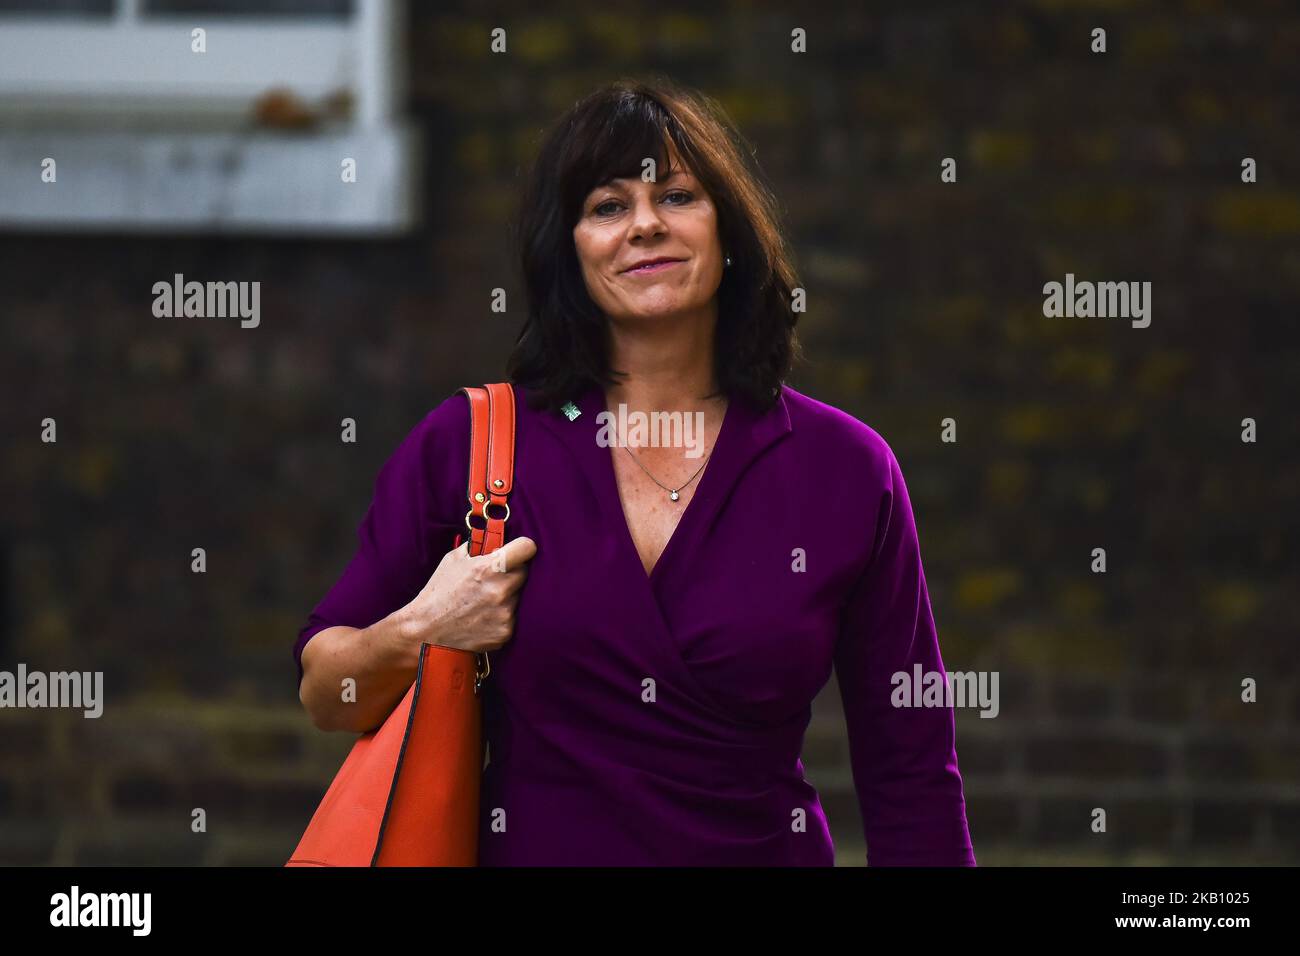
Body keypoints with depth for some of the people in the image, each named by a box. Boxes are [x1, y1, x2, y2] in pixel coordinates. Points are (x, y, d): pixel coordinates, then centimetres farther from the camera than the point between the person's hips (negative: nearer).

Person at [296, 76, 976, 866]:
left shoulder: (846, 469, -4)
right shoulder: (463, 445, -5)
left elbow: (912, 775, -2)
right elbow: (326, 696, 2)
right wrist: (413, 634, -17)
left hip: (765, 847, 0)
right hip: (526, 848, 0)